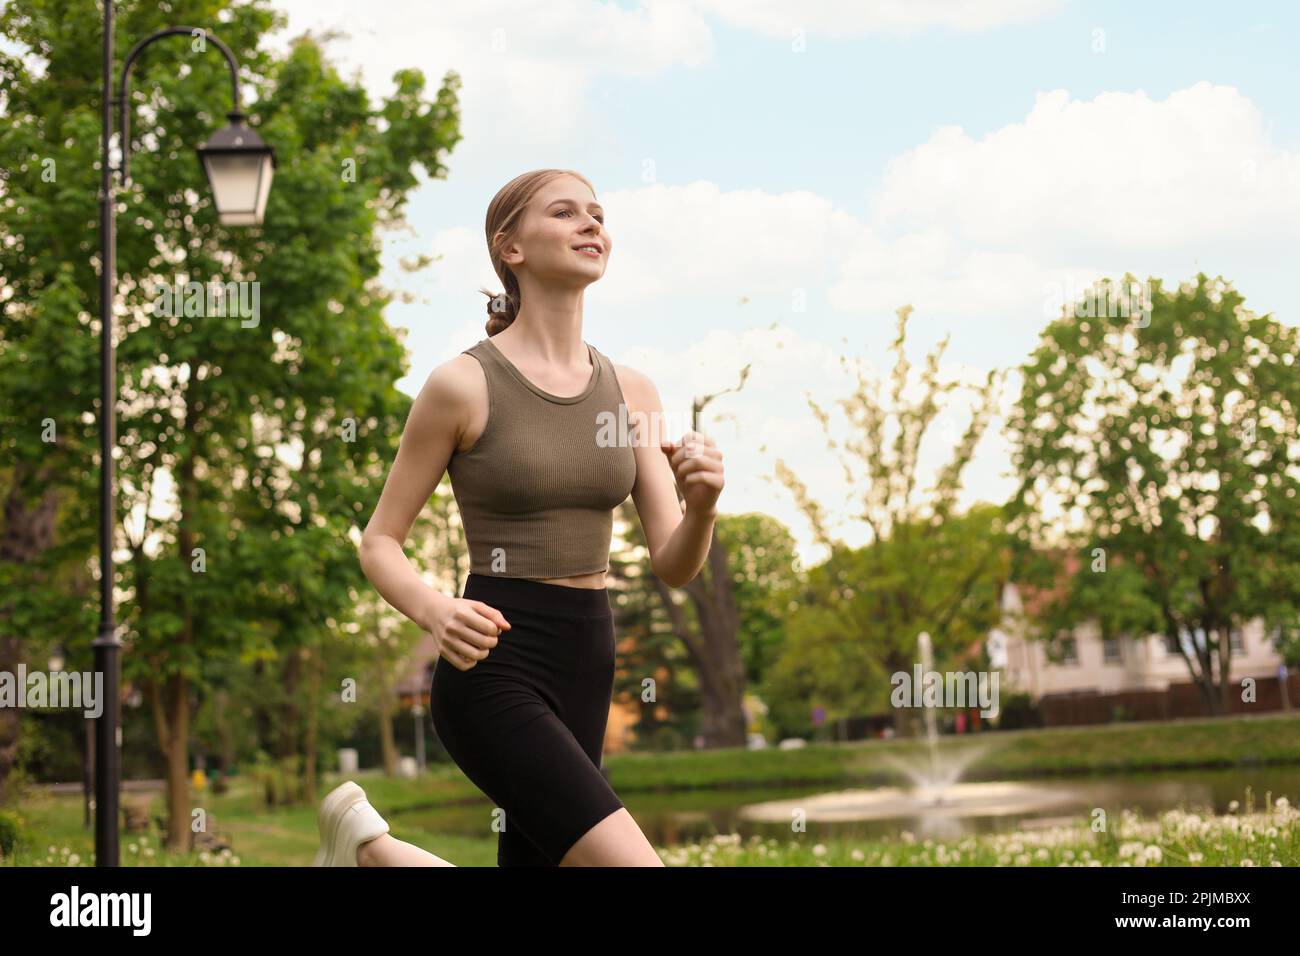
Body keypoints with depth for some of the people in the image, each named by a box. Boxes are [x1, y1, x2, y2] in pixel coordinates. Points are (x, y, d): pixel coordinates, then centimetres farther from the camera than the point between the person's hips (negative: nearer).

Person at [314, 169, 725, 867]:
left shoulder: (630, 392, 7)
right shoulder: (464, 384, -7)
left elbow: (674, 566, 4)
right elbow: (380, 543, -2)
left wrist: (702, 503, -18)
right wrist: (437, 613, -22)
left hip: (586, 666, 7)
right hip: (494, 664, -6)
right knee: (636, 868, -20)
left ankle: (374, 852, 35)